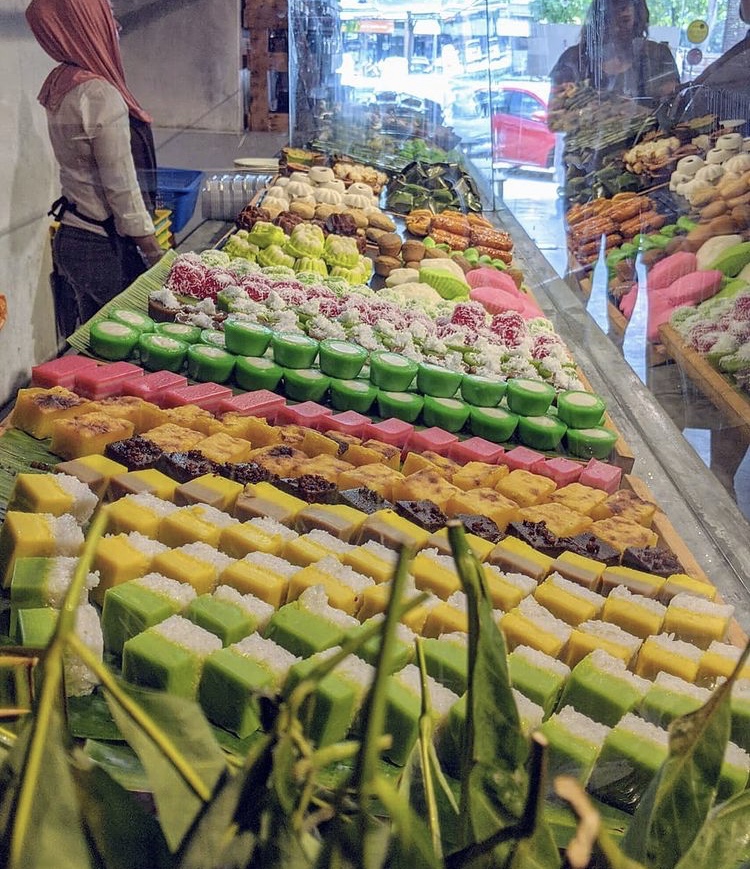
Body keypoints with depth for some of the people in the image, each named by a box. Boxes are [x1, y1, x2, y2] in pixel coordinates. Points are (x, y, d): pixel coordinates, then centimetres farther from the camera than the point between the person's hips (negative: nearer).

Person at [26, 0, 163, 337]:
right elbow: (122, 188, -18)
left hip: (72, 236, 9)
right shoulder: (100, 95, -19)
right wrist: (156, 255, -12)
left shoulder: (60, 85, 9)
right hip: (103, 248, -9)